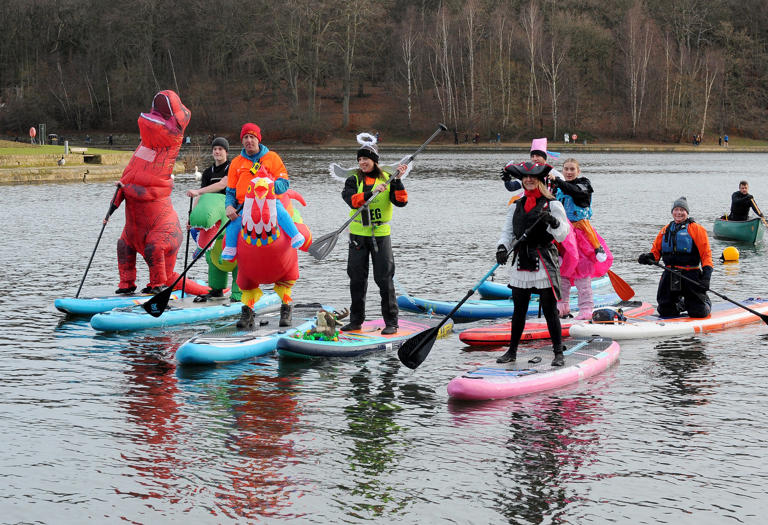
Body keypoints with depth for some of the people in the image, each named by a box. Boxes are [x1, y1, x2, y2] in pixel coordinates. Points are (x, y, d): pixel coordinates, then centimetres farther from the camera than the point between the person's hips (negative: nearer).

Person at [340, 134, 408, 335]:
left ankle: (391, 322, 2)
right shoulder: (353, 180, 3)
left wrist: (398, 181, -18)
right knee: (357, 279, 7)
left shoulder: (387, 180, 3)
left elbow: (401, 202, -7)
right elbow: (352, 200, -15)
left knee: (385, 278, -3)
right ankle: (356, 320, 17)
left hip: (381, 235, -1)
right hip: (358, 235, 1)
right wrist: (372, 192, -26)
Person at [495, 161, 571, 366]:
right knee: (519, 309, 10)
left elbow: (562, 235, -5)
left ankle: (559, 353, 2)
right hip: (521, 262, 5)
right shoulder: (516, 206, 14)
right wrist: (502, 247, -10)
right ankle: (512, 351, 19)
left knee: (549, 310, -4)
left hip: (544, 262, -4)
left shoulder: (552, 204, -1)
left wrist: (552, 221, -25)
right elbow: (507, 231, 10)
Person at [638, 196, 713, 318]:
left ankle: (706, 302, 29)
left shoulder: (696, 229, -2)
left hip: (691, 275, -5)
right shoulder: (665, 230, 14)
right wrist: (648, 258, -8)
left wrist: (706, 276, -20)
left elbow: (706, 253, -8)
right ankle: (681, 304, 38)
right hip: (670, 275, 5)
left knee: (698, 313, -6)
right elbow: (656, 251, 17)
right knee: (666, 311, 7)